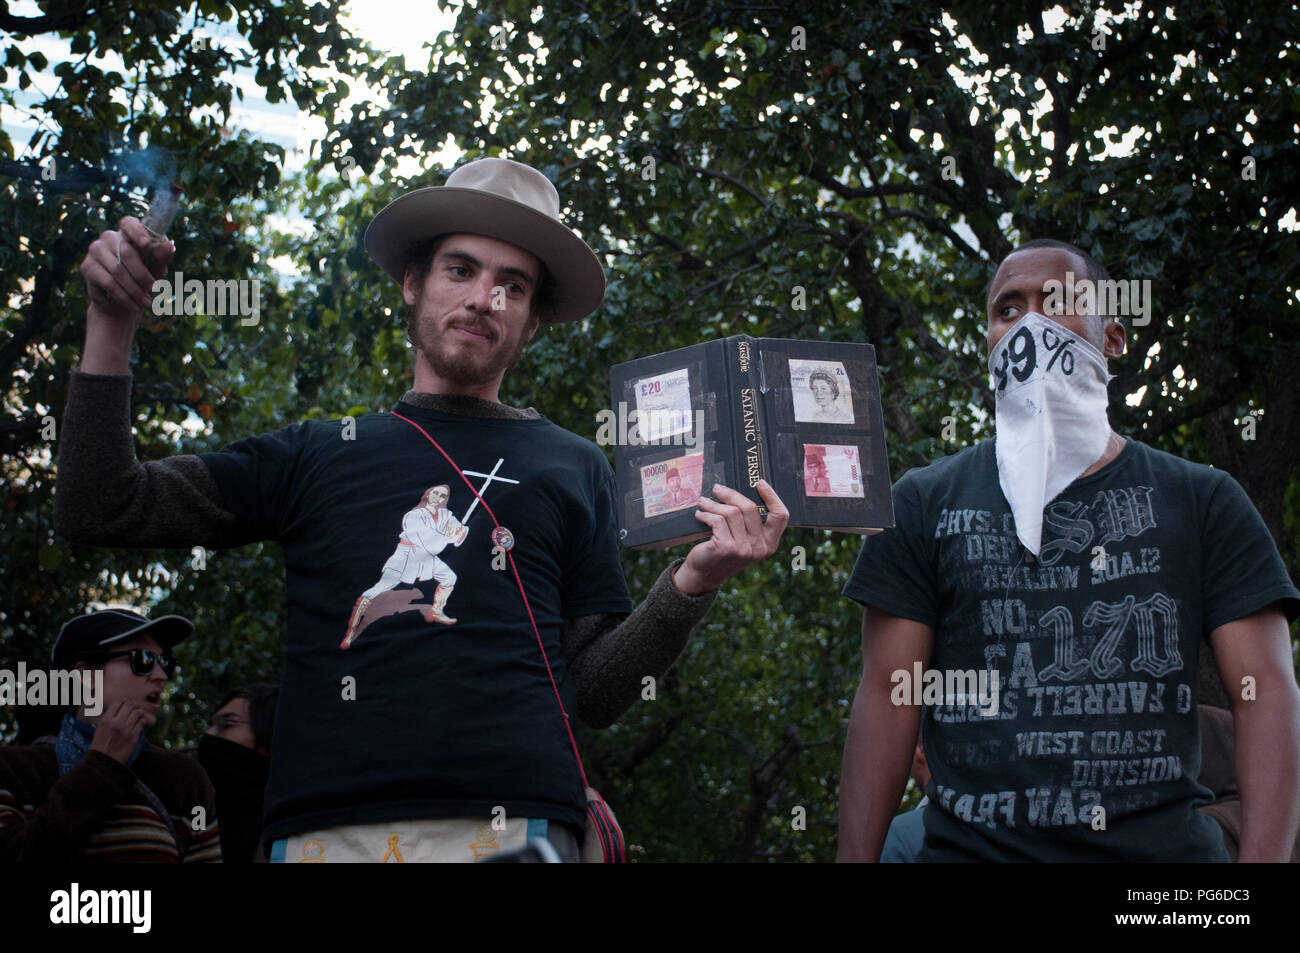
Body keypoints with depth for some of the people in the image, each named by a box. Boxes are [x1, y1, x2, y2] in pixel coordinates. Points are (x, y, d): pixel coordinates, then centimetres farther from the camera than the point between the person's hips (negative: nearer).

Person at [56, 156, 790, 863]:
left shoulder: (574, 467, 18)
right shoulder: (317, 455, 19)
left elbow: (596, 691, 13)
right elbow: (102, 513, 14)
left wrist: (694, 583, -2)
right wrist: (113, 323, 8)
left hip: (517, 827, 0)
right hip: (328, 831, 1)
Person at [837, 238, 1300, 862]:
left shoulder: (1203, 502, 8)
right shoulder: (926, 502, 9)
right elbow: (887, 695, 4)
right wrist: (856, 858, -6)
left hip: (1161, 847, 0)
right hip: (969, 847, 0)